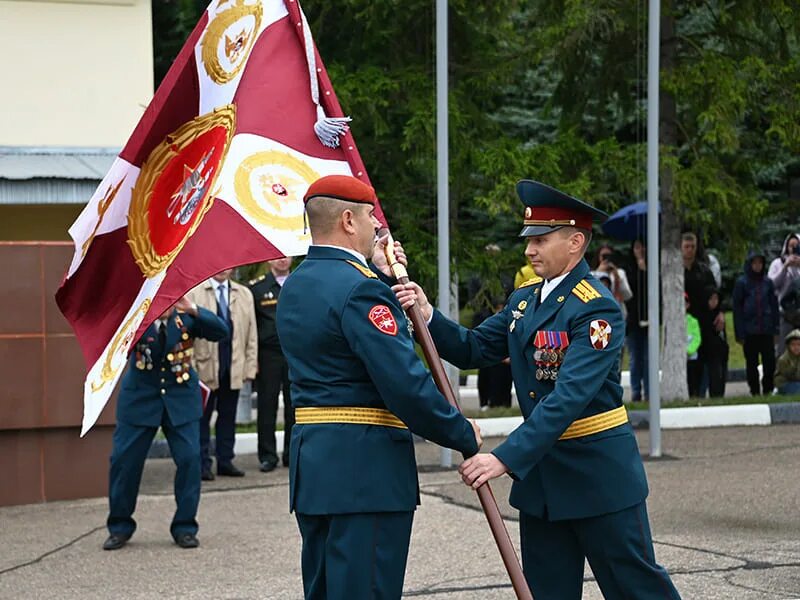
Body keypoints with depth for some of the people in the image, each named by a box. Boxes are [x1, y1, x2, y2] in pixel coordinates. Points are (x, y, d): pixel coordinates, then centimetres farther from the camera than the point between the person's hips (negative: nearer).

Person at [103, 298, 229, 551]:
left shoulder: (185, 317, -9)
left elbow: (221, 331, -18)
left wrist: (193, 310, -33)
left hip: (181, 398, 1)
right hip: (140, 396, 0)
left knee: (189, 458, -7)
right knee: (124, 458, 1)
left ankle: (184, 527, 8)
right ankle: (120, 527, 18)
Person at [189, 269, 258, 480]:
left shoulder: (244, 294, 12)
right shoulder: (193, 292, 0)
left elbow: (252, 333, 11)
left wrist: (251, 365, 4)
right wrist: (190, 365, -9)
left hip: (234, 367, 4)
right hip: (204, 366, -4)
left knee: (228, 415, 8)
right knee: (202, 416, 1)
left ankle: (225, 461, 16)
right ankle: (202, 464, 6)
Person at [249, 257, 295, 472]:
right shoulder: (256, 287, 2)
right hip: (268, 355, -2)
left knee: (294, 406, 5)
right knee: (267, 406, 0)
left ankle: (291, 454, 13)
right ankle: (267, 456, 6)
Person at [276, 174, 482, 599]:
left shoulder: (294, 286, 13)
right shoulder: (360, 288, -16)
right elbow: (407, 386, -21)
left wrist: (381, 276, 20)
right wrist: (465, 437, -9)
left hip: (310, 466, 9)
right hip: (365, 468, -9)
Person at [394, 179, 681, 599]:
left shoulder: (597, 309, -19)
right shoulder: (523, 300, 9)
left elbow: (570, 395, -28)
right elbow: (473, 349, 8)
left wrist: (506, 458, -34)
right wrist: (428, 316, -12)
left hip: (598, 471, -8)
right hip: (540, 471, 8)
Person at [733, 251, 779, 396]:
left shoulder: (767, 282, 7)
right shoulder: (741, 283, 0)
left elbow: (774, 306, 9)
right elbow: (737, 309, -1)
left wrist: (776, 329, 4)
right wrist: (740, 333, -6)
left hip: (766, 330, 2)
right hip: (749, 332, -2)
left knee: (770, 363, -2)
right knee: (752, 365, 5)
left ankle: (768, 391, 10)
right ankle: (755, 392, 12)